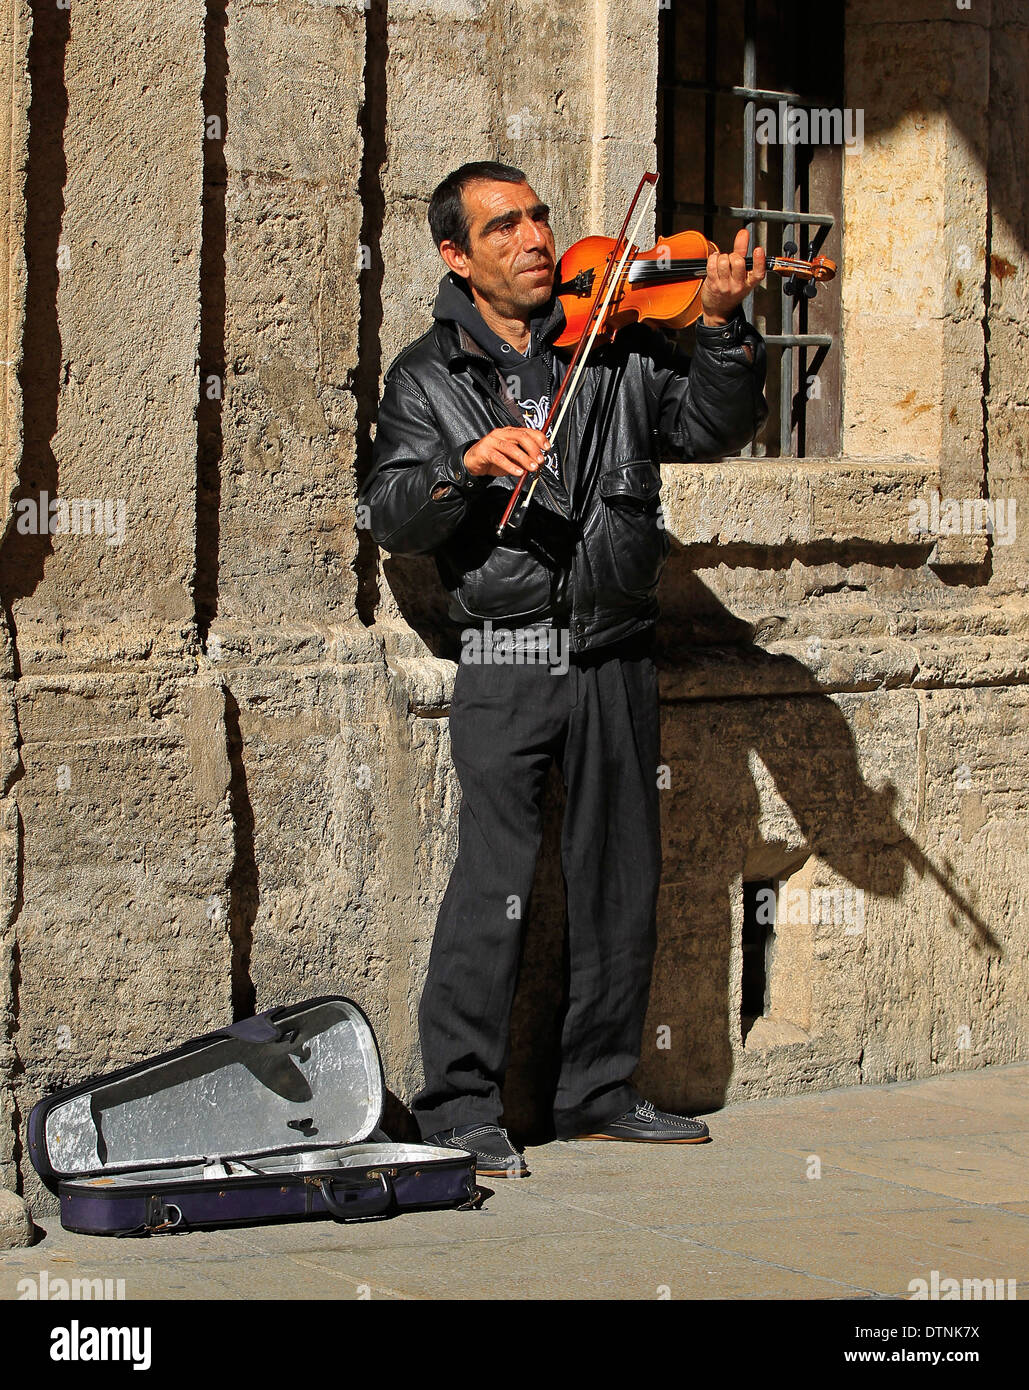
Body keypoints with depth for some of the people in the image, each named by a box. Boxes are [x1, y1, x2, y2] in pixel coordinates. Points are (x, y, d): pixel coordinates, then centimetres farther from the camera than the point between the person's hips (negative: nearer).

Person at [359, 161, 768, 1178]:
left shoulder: (618, 346, 9)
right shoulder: (426, 378, 5)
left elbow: (710, 428, 0)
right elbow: (390, 517, -3)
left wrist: (722, 329, -16)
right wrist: (466, 463, -21)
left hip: (616, 660, 3)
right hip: (506, 665, -3)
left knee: (620, 879, 8)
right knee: (498, 875, -11)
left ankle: (598, 1090, 21)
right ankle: (460, 1104, -3)